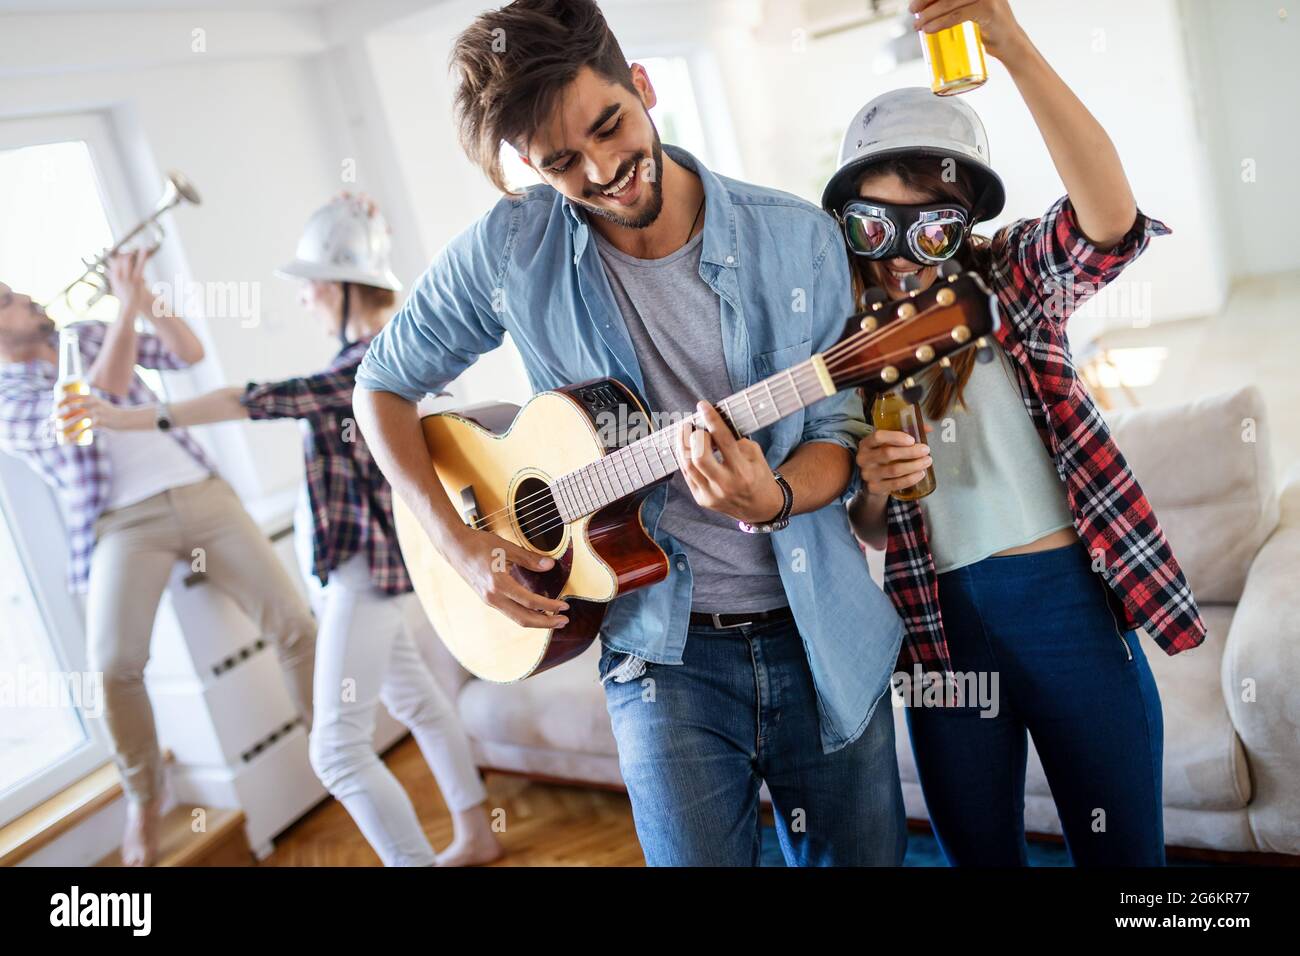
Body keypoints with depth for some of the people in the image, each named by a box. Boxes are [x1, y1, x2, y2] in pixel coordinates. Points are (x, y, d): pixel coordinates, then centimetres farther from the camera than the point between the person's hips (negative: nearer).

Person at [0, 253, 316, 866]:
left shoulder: (88, 334, 17)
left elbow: (189, 354, 12)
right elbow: (95, 402, -14)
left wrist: (148, 300, -4)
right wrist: (127, 307, -14)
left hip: (201, 493, 4)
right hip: (124, 523, -4)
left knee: (293, 625, -4)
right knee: (113, 665, -23)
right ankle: (143, 797, 3)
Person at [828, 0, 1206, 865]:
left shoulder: (1017, 279, -3)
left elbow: (1110, 217, -27)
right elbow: (870, 529, 6)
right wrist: (872, 487, -18)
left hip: (1069, 603, -2)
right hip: (942, 623, 2)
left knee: (1122, 846, 11)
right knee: (979, 850, 18)